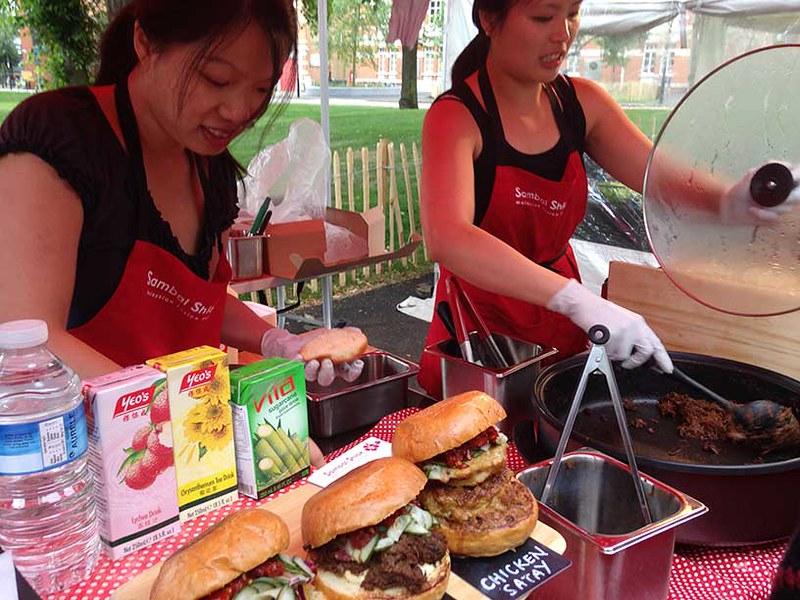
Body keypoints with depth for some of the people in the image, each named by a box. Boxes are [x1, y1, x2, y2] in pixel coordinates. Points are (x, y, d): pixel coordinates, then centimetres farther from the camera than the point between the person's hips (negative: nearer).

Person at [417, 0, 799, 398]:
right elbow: (446, 239, -37)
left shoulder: (581, 103, -2)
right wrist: (578, 299, -45)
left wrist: (729, 201, -27)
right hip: (479, 326, -5)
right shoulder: (456, 116, -20)